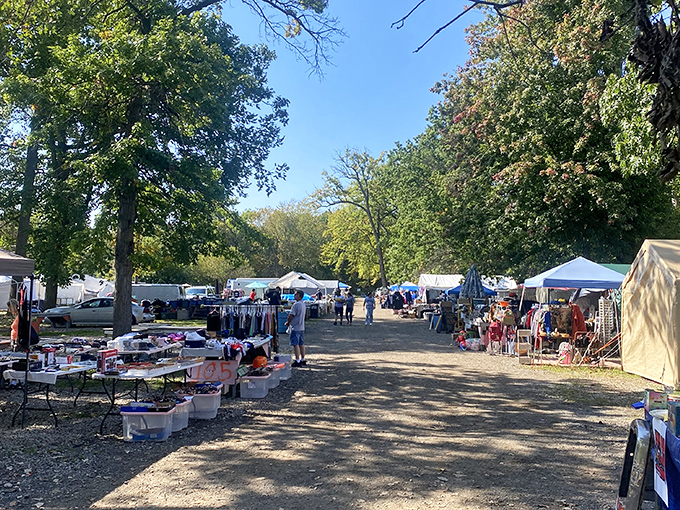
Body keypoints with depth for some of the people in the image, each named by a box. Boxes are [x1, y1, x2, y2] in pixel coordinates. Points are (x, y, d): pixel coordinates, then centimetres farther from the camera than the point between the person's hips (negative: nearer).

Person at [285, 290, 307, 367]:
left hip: (295, 328, -9)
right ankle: (303, 360, 18)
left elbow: (291, 315, -17)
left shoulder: (296, 304, -17)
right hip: (302, 327, 9)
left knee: (295, 344, -5)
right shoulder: (303, 304, 11)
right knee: (301, 344, 13)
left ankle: (297, 361, -5)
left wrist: (287, 323, 0)